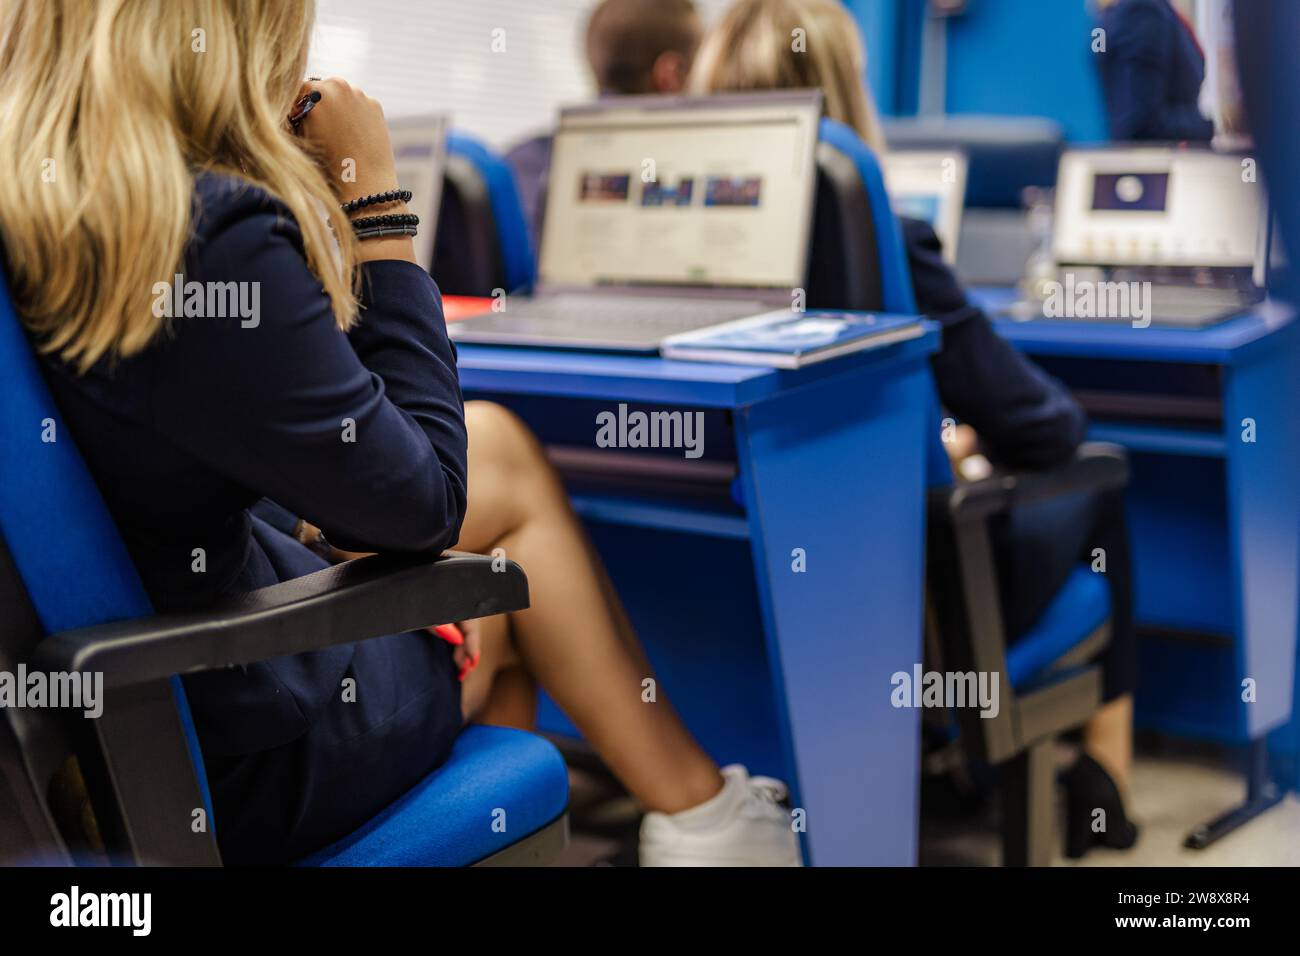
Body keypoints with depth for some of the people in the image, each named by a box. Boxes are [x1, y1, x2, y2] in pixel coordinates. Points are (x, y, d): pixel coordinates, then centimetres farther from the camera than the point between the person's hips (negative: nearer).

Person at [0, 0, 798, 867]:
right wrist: (371, 195, -12)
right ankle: (695, 813, 31)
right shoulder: (208, 233, -29)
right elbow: (419, 501, -14)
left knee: (497, 447, 20)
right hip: (235, 763, -7)